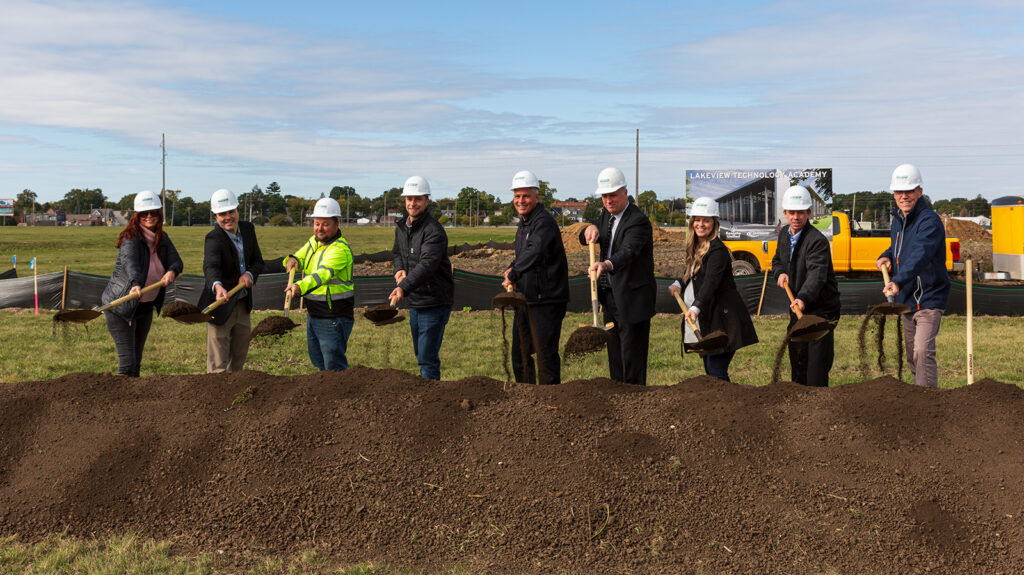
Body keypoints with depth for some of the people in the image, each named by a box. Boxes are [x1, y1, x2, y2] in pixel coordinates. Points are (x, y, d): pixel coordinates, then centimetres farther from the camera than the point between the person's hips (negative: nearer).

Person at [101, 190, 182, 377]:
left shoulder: (162, 239, 3)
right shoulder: (131, 239, -18)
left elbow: (176, 262, -6)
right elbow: (130, 263, -37)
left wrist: (172, 272, -30)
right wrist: (135, 284, -57)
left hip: (146, 307, 7)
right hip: (120, 306, -7)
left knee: (137, 361, 15)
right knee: (127, 362, -13)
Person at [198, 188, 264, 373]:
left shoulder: (248, 229, 1)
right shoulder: (213, 238, -20)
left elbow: (258, 261, 8)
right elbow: (210, 266, -39)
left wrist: (249, 274, -15)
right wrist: (218, 286, -60)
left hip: (243, 304, 7)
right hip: (221, 306, -7)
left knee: (238, 360, 19)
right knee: (218, 366, -4)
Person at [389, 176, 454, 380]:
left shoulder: (434, 231, -19)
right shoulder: (401, 228, 8)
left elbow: (427, 265, -32)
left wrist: (404, 288, -45)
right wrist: (399, 269, 2)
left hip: (435, 302, -8)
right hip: (414, 302, 8)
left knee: (428, 357, -9)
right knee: (420, 354, 19)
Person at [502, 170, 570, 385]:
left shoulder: (544, 221, -16)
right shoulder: (523, 223, 15)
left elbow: (536, 251, -35)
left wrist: (513, 275, -29)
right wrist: (512, 268, 7)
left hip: (546, 300, -10)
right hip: (525, 299, 10)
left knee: (545, 355, -5)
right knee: (520, 353, 17)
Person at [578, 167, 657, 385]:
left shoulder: (638, 221, -18)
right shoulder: (606, 215, 10)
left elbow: (628, 251, -34)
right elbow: (583, 239, 6)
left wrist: (606, 264, -54)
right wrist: (590, 229, -18)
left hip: (632, 298, -8)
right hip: (611, 296, 8)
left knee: (632, 353, -5)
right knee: (615, 355, 16)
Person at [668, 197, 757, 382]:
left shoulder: (717, 250, -16)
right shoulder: (694, 248, 11)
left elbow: (711, 282, -30)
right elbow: (690, 275, 23)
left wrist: (696, 308, -44)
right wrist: (678, 284, 1)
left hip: (721, 321, -9)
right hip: (704, 323, 9)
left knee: (716, 372, -13)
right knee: (709, 371, 13)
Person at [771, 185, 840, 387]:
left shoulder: (817, 241, -22)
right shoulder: (784, 234, 5)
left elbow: (817, 274, -35)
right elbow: (777, 259, 21)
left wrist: (803, 298, -53)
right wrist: (780, 273, -3)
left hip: (820, 311, -8)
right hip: (797, 309, 8)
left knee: (817, 366, -10)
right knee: (797, 363, 18)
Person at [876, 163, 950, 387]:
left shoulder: (930, 221, -18)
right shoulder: (898, 219, 9)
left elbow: (920, 255, -35)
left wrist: (898, 281, -50)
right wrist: (887, 256, 4)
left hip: (928, 298, -8)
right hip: (906, 298, 8)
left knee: (923, 351, -21)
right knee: (912, 356, 16)